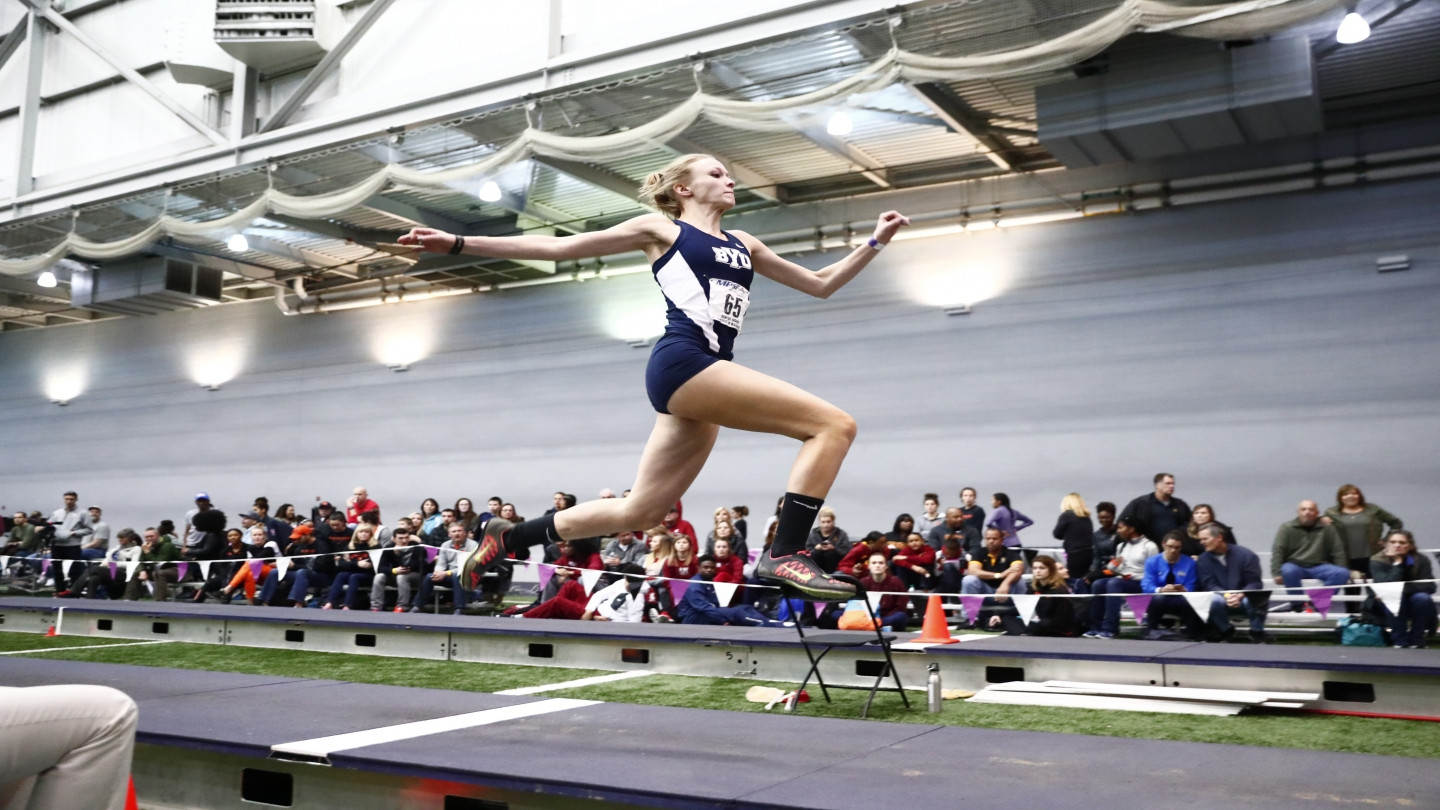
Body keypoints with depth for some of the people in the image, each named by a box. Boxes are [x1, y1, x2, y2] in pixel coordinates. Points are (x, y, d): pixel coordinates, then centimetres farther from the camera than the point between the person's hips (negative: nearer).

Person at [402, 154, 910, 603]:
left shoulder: (744, 246, 28)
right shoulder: (662, 229, 11)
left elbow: (821, 284, 33)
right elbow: (559, 247, 10)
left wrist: (876, 242, 24)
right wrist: (459, 244, 7)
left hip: (704, 373, 8)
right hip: (682, 361, -8)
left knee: (638, 512, 9)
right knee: (834, 424, -16)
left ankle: (508, 537, 23)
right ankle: (785, 555, -18)